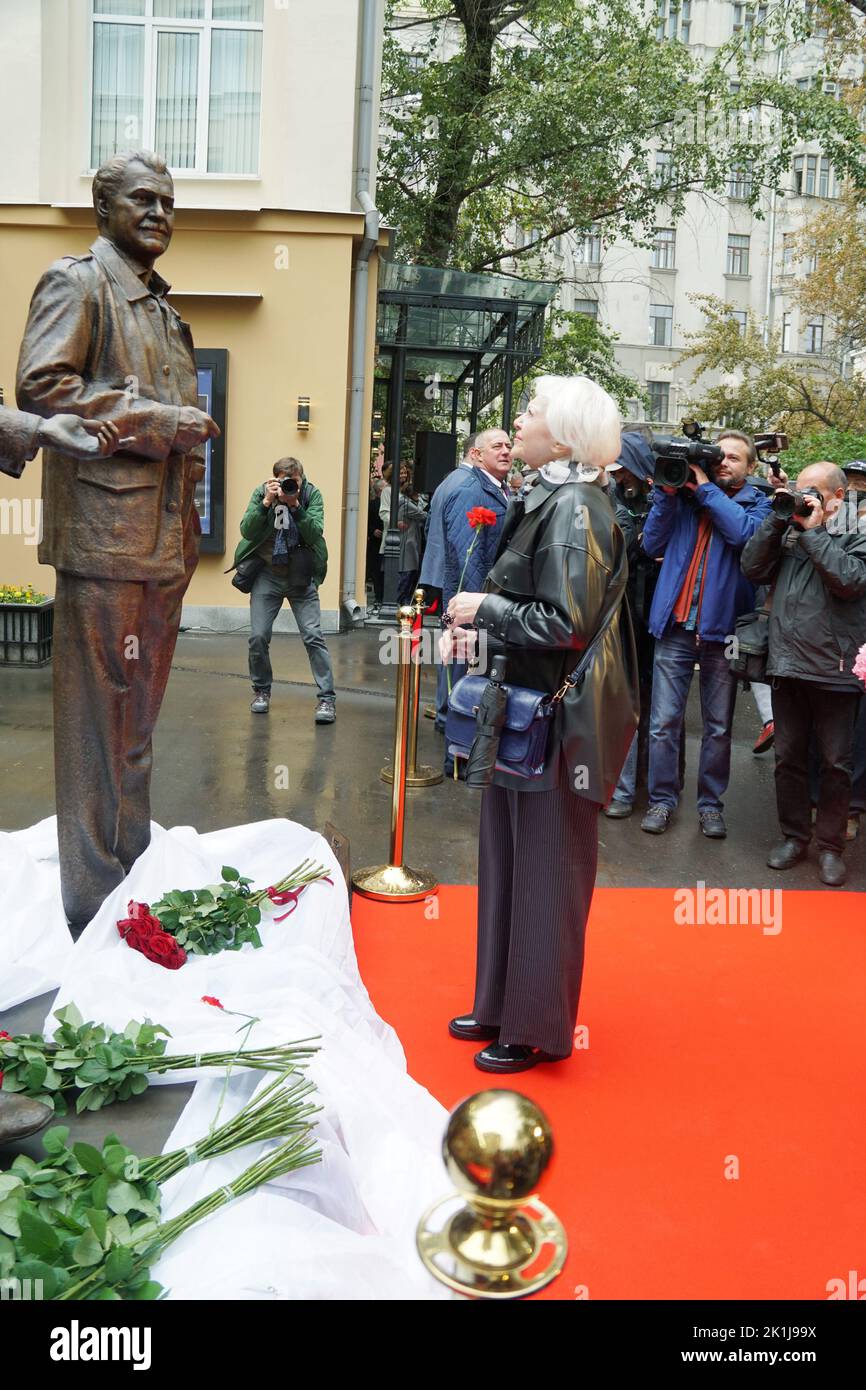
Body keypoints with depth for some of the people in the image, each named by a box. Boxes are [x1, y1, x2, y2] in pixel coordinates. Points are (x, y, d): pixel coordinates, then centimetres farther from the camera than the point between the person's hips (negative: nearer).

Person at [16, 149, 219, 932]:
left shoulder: (160, 306, 23)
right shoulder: (76, 282, -2)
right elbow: (41, 386, -15)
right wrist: (159, 421, -13)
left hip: (164, 540, 9)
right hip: (105, 535, -8)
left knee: (139, 720, 14)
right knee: (100, 721, -4)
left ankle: (134, 883, 25)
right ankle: (95, 907, 5)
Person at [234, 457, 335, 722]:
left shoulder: (312, 495, -6)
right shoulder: (261, 493, -5)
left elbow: (315, 534, -17)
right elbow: (246, 531, -14)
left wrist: (295, 505, -25)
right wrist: (266, 502, -24)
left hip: (301, 578, -1)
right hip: (267, 575, 1)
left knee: (313, 636, -9)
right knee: (258, 636, -2)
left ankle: (327, 698, -4)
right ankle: (261, 690, 20)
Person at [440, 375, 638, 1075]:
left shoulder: (574, 510, -18)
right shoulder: (545, 500, 11)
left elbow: (567, 624, -25)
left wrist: (484, 608, -13)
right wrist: (479, 623, 2)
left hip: (560, 720, -10)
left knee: (546, 872, 4)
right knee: (508, 860, 18)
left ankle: (538, 1030, 21)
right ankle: (501, 1005, 34)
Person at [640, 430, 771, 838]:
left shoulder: (758, 503, 8)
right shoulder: (683, 495, 11)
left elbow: (745, 533, -14)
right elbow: (653, 545, 4)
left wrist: (704, 488, -10)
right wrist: (666, 492, -4)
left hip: (722, 628, 0)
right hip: (676, 625, 1)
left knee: (719, 727, 8)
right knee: (663, 723, 0)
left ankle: (710, 803, 19)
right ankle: (662, 798, 12)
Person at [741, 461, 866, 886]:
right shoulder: (787, 534, 13)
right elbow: (753, 569, 2)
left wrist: (812, 531, -12)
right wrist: (777, 520, -4)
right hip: (787, 666, 4)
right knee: (788, 757, 11)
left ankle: (830, 846, 16)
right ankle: (794, 836, 23)